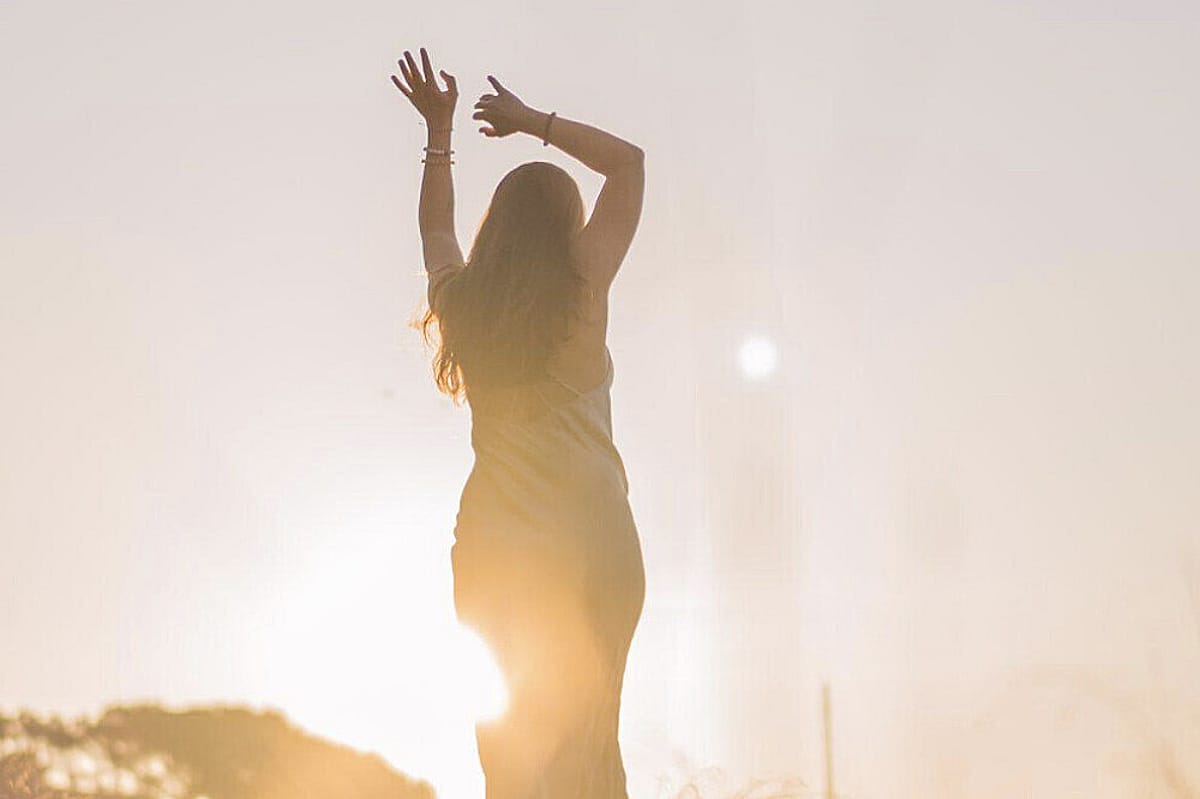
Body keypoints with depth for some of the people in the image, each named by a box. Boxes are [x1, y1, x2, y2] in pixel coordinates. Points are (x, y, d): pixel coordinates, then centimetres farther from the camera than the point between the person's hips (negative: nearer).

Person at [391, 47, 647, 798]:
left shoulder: (460, 300, 3)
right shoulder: (584, 288, -5)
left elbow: (436, 225, 26)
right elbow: (629, 161, 8)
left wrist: (439, 131, 35)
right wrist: (533, 121, 14)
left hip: (494, 541, 3)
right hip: (591, 531, -3)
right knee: (588, 738, 7)